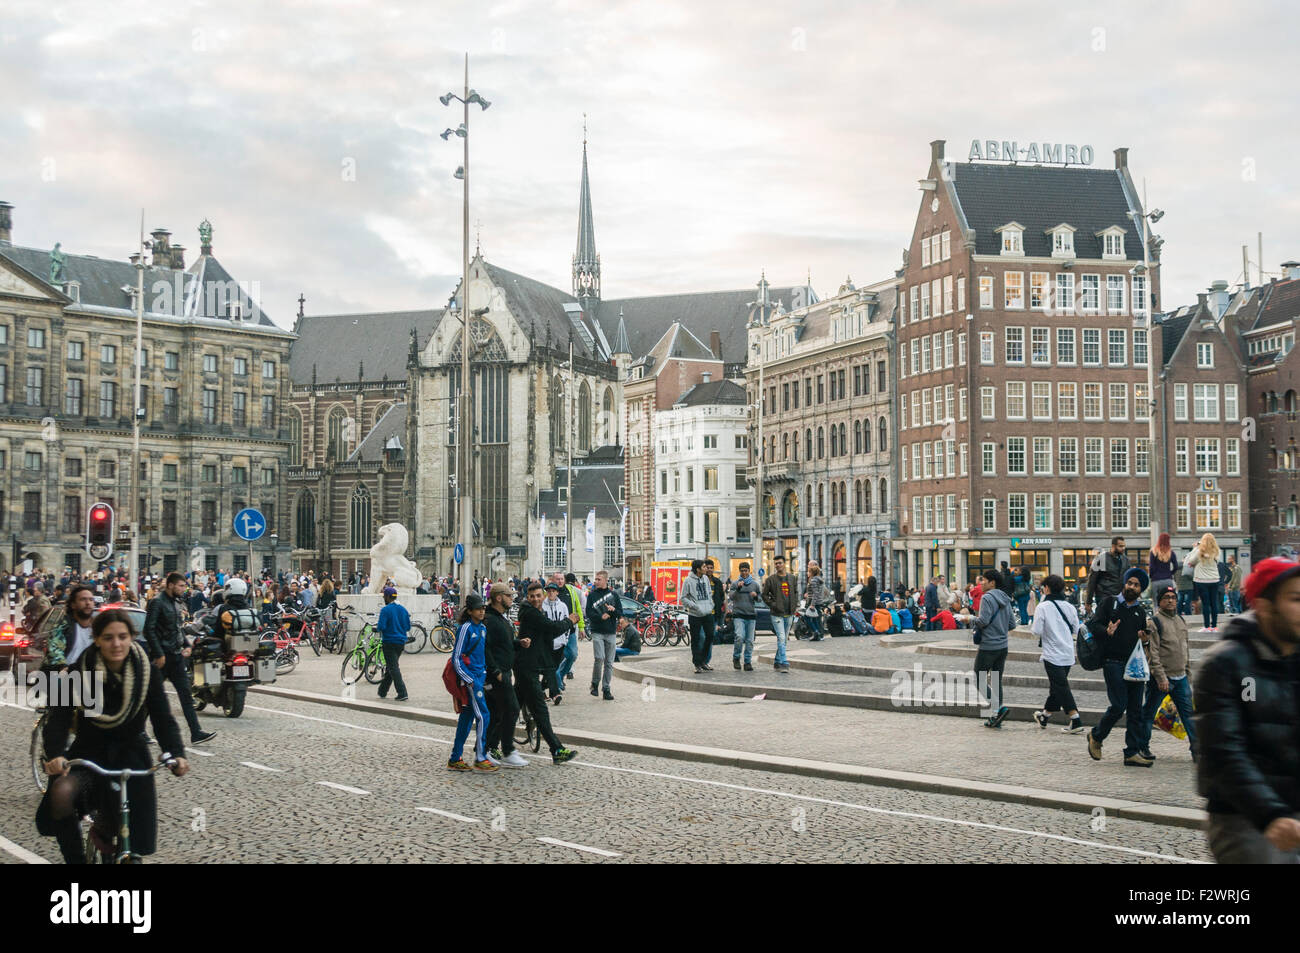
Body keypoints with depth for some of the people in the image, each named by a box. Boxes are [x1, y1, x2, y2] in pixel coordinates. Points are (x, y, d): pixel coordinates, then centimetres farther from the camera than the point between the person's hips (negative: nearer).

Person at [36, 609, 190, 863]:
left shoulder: (147, 672, -9)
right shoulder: (80, 671, -12)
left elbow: (163, 719, -12)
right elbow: (60, 717, -18)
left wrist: (176, 755, -30)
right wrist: (56, 755, -37)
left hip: (130, 754, 1)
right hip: (88, 753, -1)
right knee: (61, 794, -33)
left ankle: (103, 830, 31)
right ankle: (76, 859, -8)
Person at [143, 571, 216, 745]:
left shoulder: (175, 602, 15)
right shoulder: (157, 602, -12)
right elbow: (149, 630, -17)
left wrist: (185, 645, 13)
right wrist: (159, 654, -20)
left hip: (176, 655, 8)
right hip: (162, 656, -8)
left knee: (186, 693, 1)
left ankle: (196, 732, -3)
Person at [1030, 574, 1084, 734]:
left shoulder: (1043, 607, -11)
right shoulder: (1069, 606, 4)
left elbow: (1037, 631, -13)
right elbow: (1076, 629, 11)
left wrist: (1031, 624, 6)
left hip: (1053, 654, -6)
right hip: (1068, 653, 6)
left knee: (1061, 687, -5)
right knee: (1056, 686, 18)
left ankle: (1076, 722, -14)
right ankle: (1045, 716, 34)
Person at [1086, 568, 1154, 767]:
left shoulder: (1141, 612, 19)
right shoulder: (1109, 603, 4)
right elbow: (1093, 625, -4)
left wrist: (1145, 640, 1)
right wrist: (1107, 632, -25)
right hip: (1113, 663, -5)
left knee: (1135, 709, 2)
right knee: (1118, 705, -10)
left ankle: (1132, 753, 6)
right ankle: (1096, 736, 14)